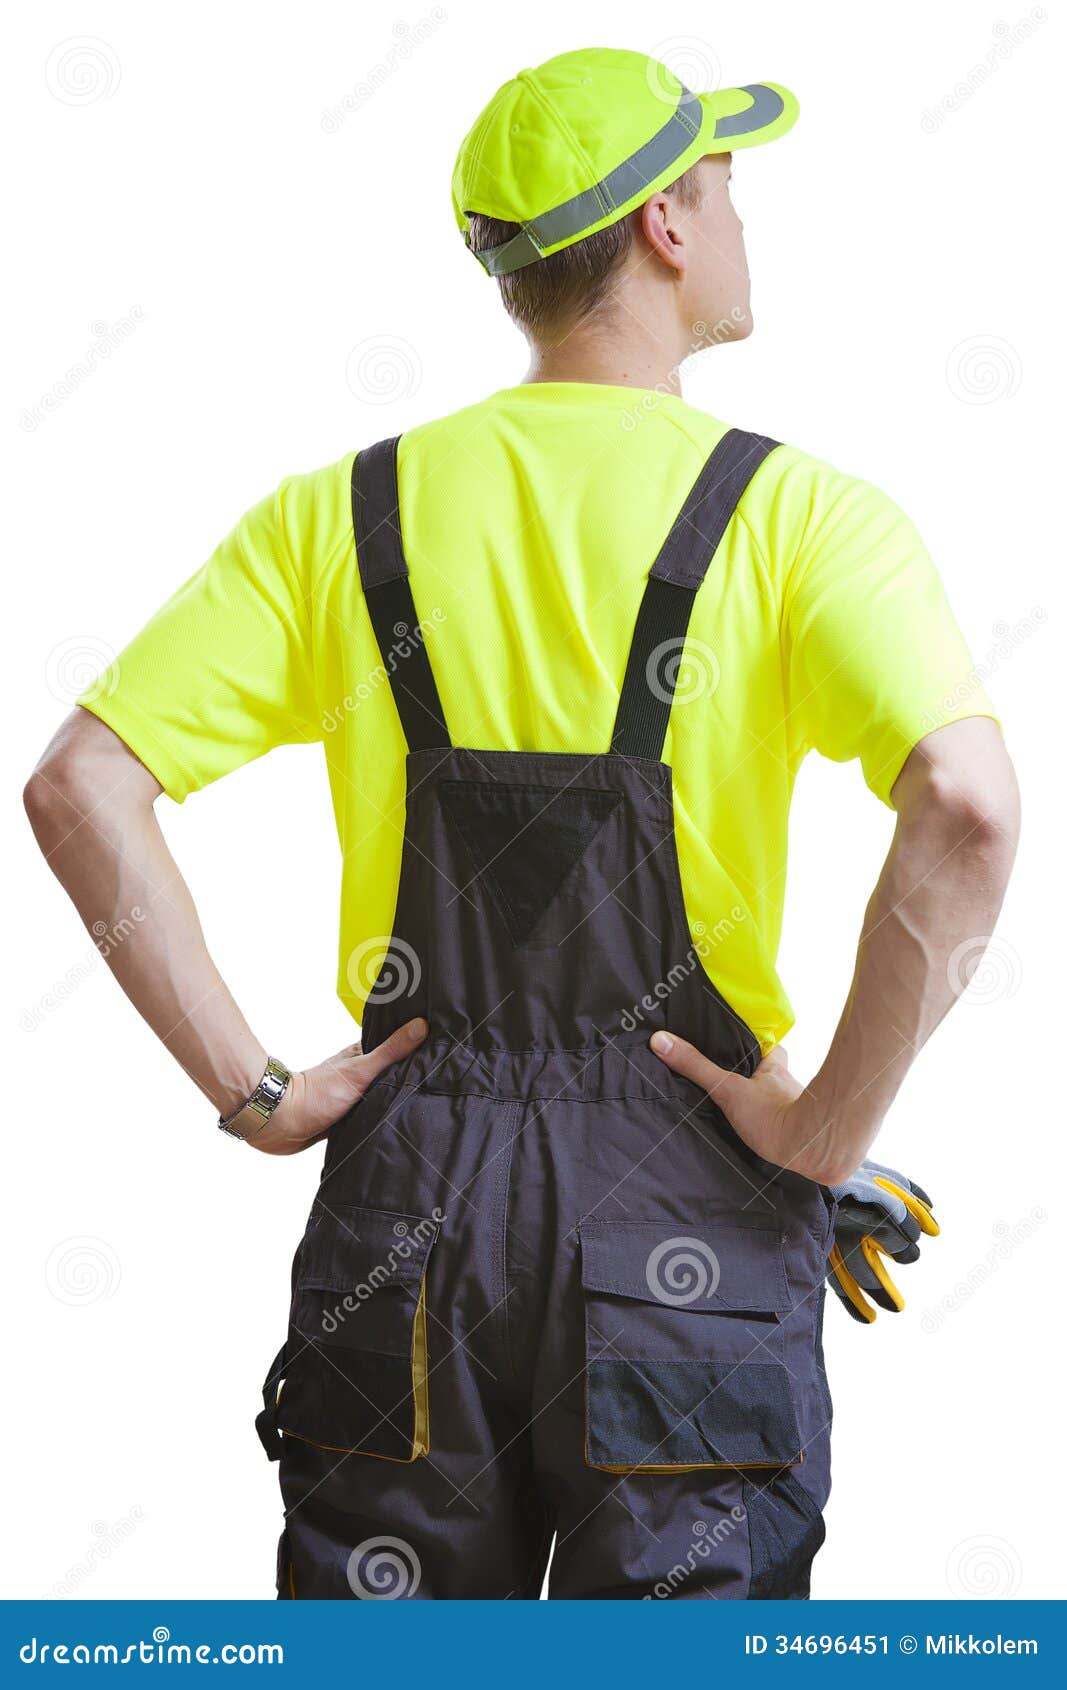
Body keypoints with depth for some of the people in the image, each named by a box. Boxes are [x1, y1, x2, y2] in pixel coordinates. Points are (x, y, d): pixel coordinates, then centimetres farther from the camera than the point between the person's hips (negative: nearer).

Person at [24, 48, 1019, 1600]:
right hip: (689, 1204, -3)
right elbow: (965, 807, -22)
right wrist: (837, 1121, -12)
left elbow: (81, 786, -3)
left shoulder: (345, 514, 4)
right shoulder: (799, 514, -6)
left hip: (410, 1188, 3)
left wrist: (252, 1089, -1)